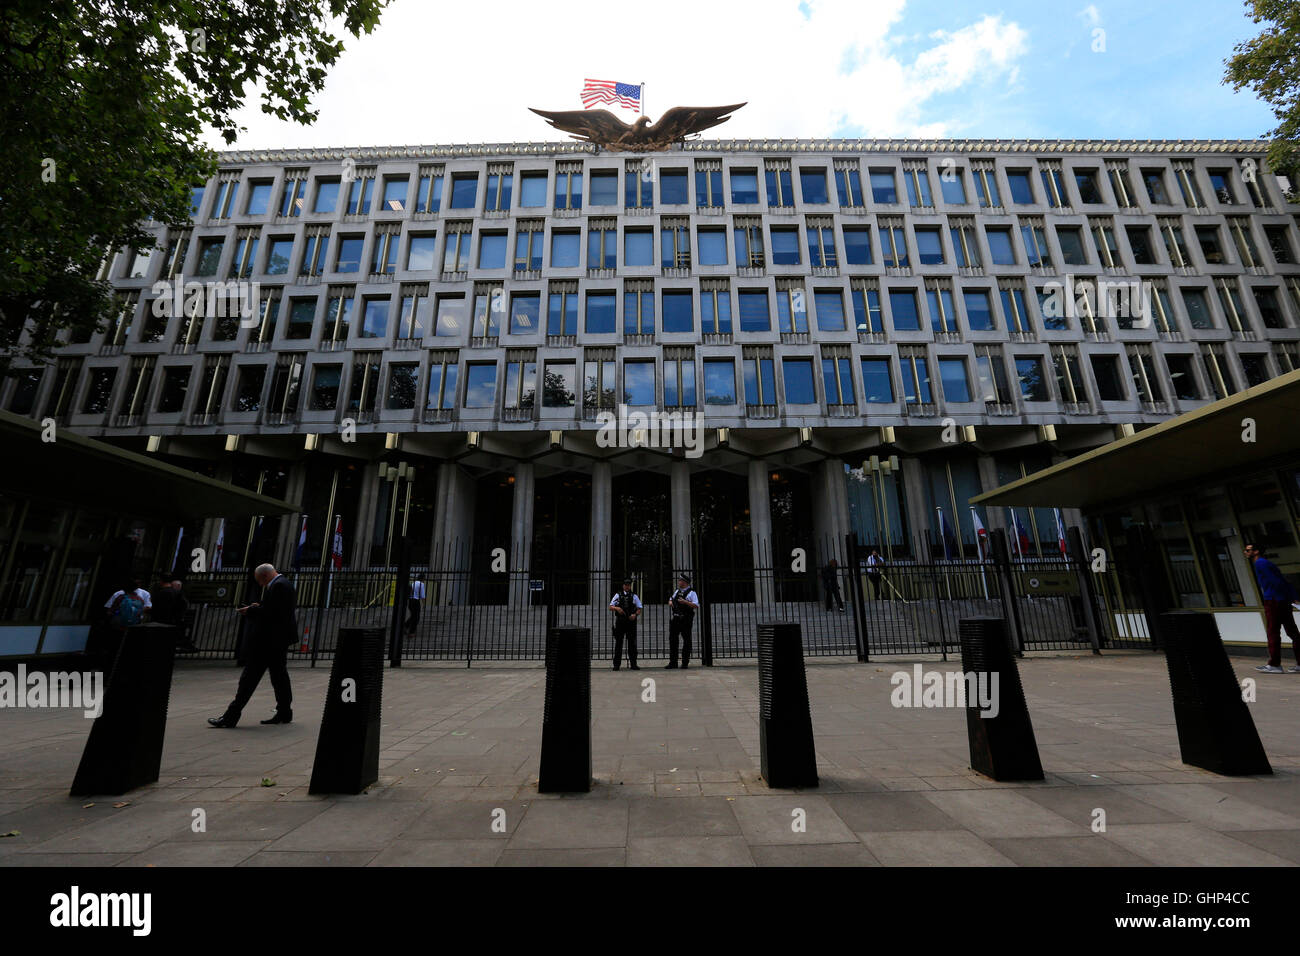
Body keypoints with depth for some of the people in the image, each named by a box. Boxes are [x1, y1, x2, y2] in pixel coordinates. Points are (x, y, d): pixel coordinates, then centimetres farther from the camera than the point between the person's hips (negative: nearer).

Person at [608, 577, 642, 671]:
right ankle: (616, 664, 8)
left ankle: (633, 664, 9)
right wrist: (617, 608, -16)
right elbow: (610, 607, 4)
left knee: (632, 644, 2)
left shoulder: (634, 596, 11)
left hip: (631, 622, 1)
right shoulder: (618, 595, 9)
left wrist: (635, 614, -11)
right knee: (618, 643, 2)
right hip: (620, 622, 0)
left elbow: (639, 609, 9)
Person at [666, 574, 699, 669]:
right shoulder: (676, 592, 17)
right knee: (672, 640, 5)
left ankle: (685, 663, 10)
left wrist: (685, 602, -23)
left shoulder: (691, 593, -3)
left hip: (685, 620, -6)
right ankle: (673, 663, 12)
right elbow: (671, 599, 33)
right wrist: (670, 601, 9)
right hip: (675, 619, 6)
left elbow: (696, 606, -14)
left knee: (686, 641, 1)